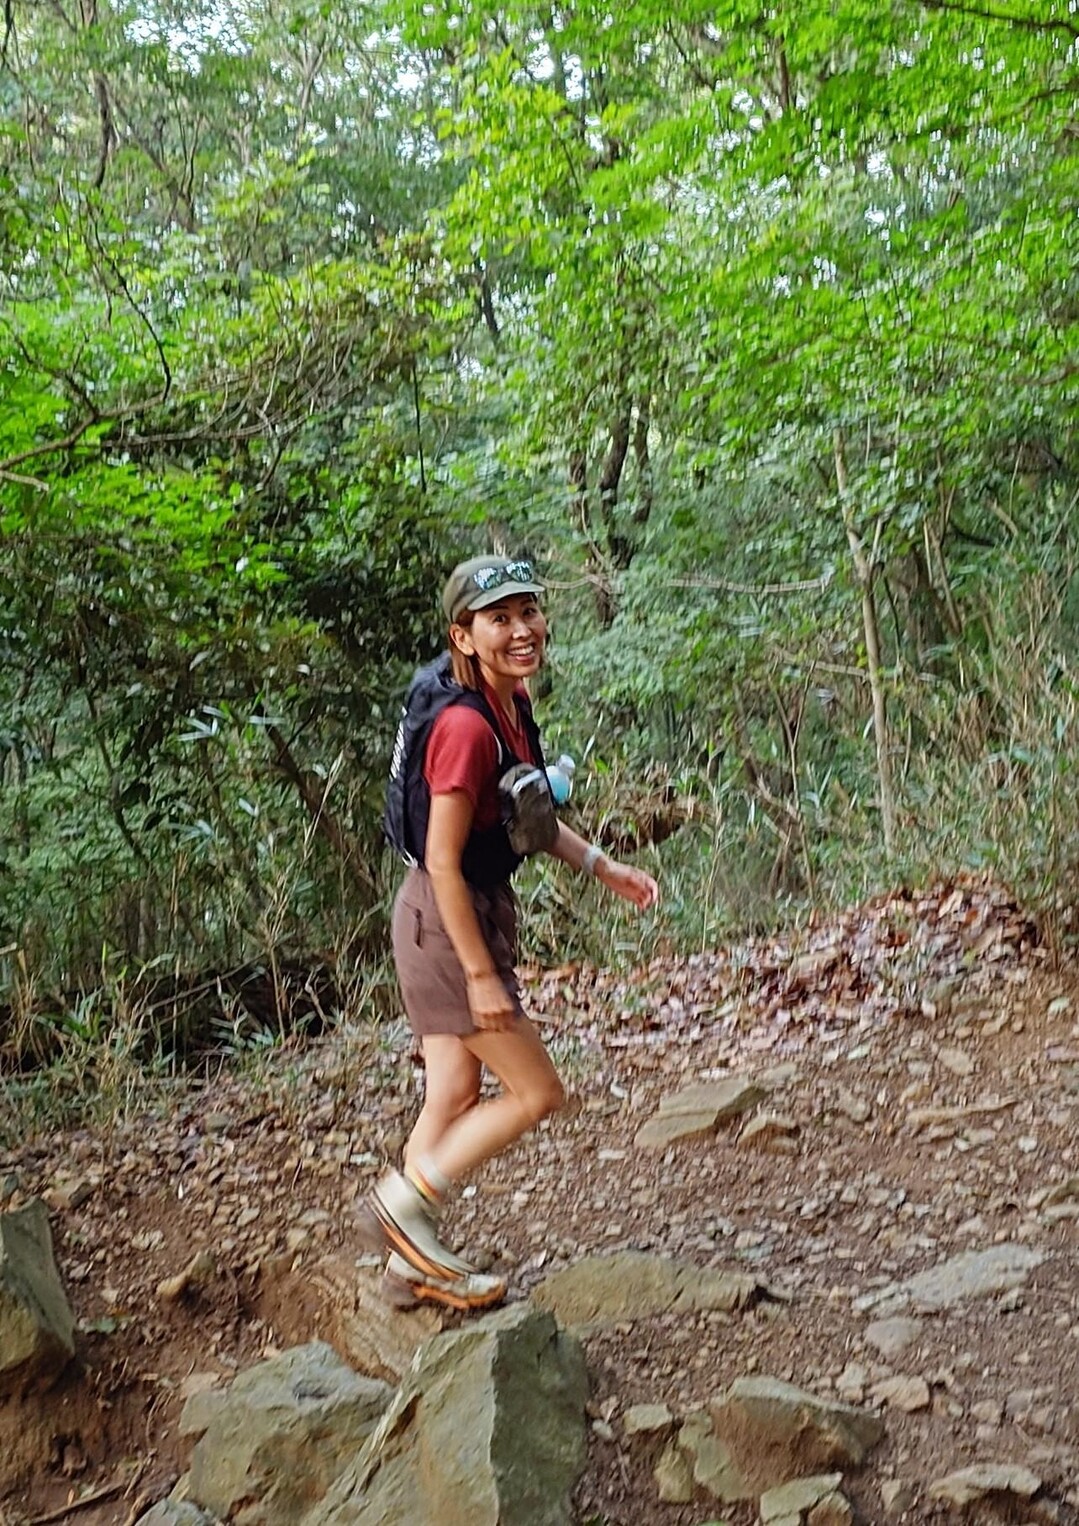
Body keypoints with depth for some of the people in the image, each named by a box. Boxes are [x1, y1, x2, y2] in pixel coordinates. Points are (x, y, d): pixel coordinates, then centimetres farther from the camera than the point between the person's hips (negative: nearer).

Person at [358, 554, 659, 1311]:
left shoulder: (514, 707, 3)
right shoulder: (467, 726, -25)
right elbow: (443, 860, -24)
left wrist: (604, 867, 13)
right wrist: (482, 975, -21)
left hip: (477, 911, 9)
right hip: (448, 923, -9)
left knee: (455, 1096, 15)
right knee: (537, 1091, 0)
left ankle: (415, 1265, 27)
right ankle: (401, 1206, 10)